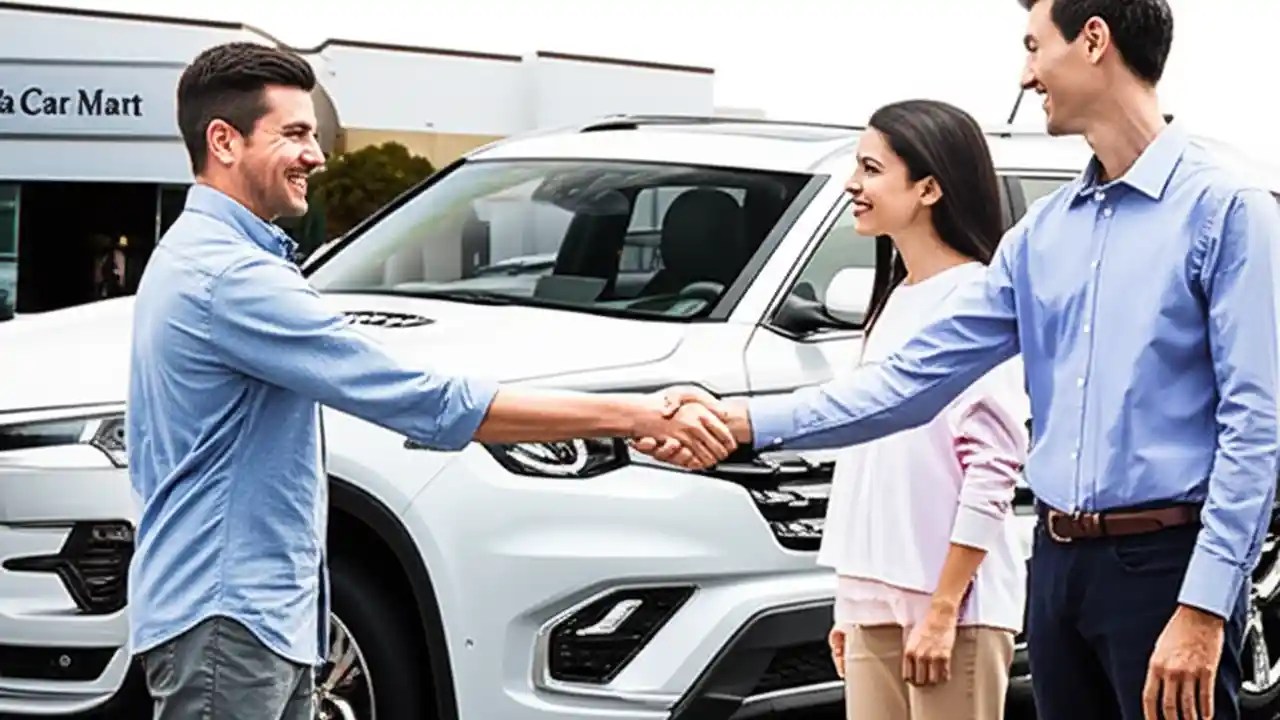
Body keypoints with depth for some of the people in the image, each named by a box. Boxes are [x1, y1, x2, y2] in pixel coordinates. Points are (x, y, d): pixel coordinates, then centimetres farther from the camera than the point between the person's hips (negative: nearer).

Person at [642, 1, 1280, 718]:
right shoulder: (1045, 229, 14)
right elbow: (919, 374, 12)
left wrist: (1204, 609, -19)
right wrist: (750, 423, 2)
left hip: (1166, 564, -7)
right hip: (1058, 565, 7)